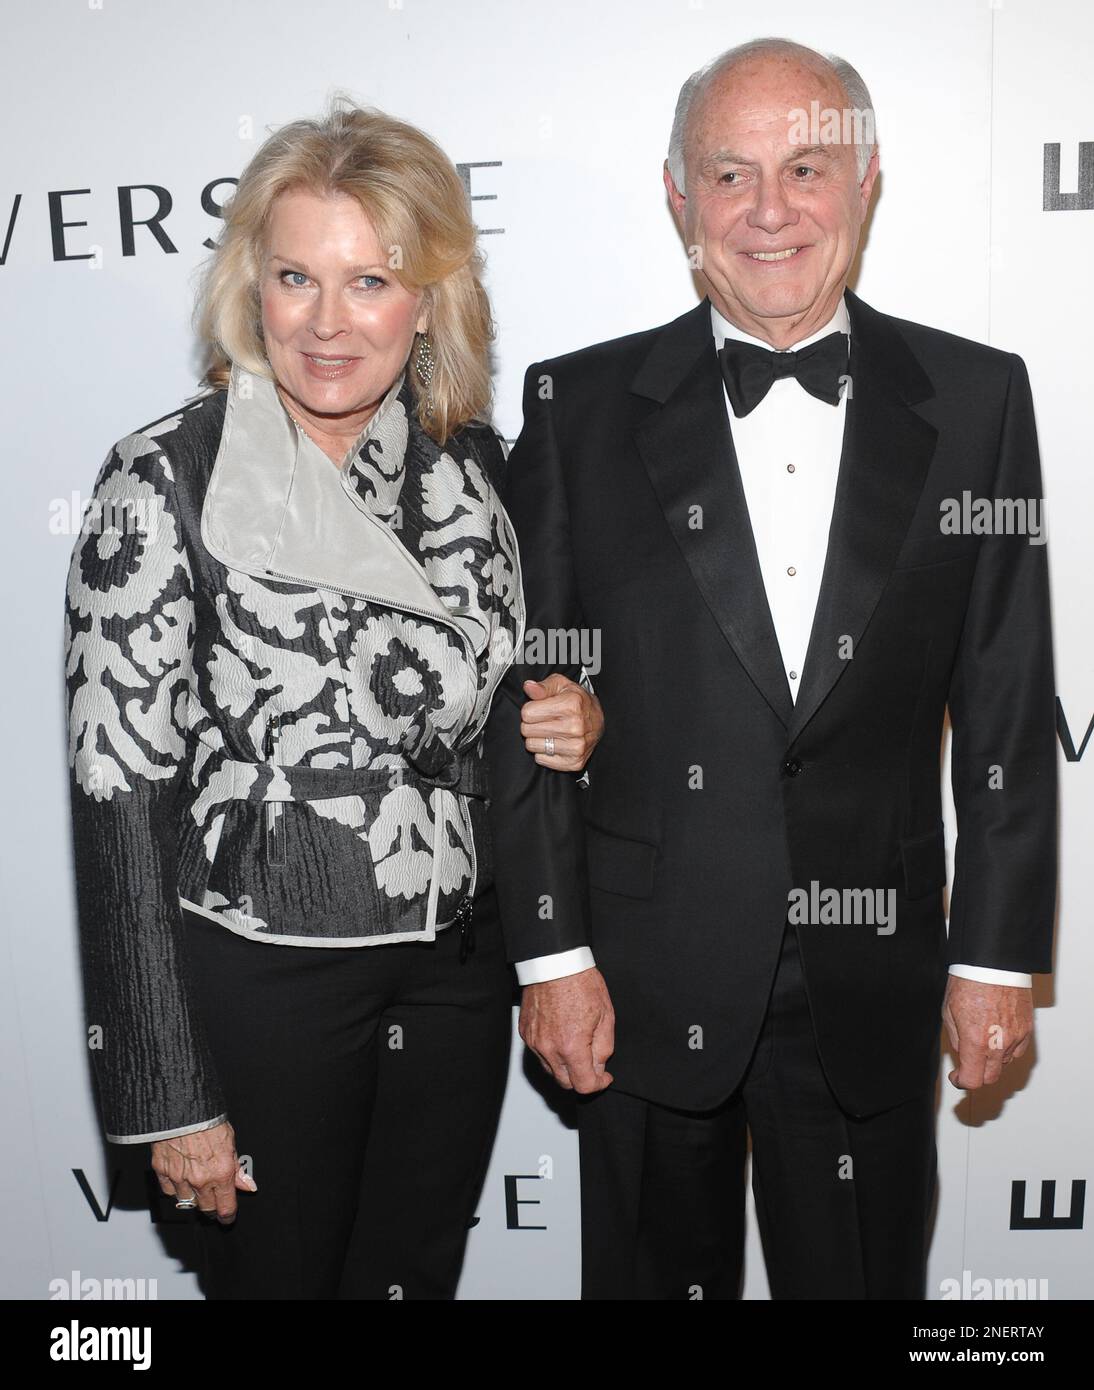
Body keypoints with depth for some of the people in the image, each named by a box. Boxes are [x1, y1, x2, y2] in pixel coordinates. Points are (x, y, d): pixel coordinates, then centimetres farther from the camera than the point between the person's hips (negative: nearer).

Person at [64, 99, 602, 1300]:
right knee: (277, 1275, 17)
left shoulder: (470, 459, 0)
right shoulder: (168, 479, -14)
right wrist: (171, 1098, -12)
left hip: (456, 972, 4)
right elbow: (119, 792, -13)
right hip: (258, 976, -4)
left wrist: (565, 724, -8)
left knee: (419, 1274, 21)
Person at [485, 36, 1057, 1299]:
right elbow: (525, 703, -3)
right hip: (647, 973, 0)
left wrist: (998, 954, 1)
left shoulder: (975, 400, 0)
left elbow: (1007, 708, 1)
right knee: (657, 1269, 18)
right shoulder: (581, 406, -3)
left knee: (860, 1274, 19)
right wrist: (550, 952, -5)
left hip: (874, 972, 1)